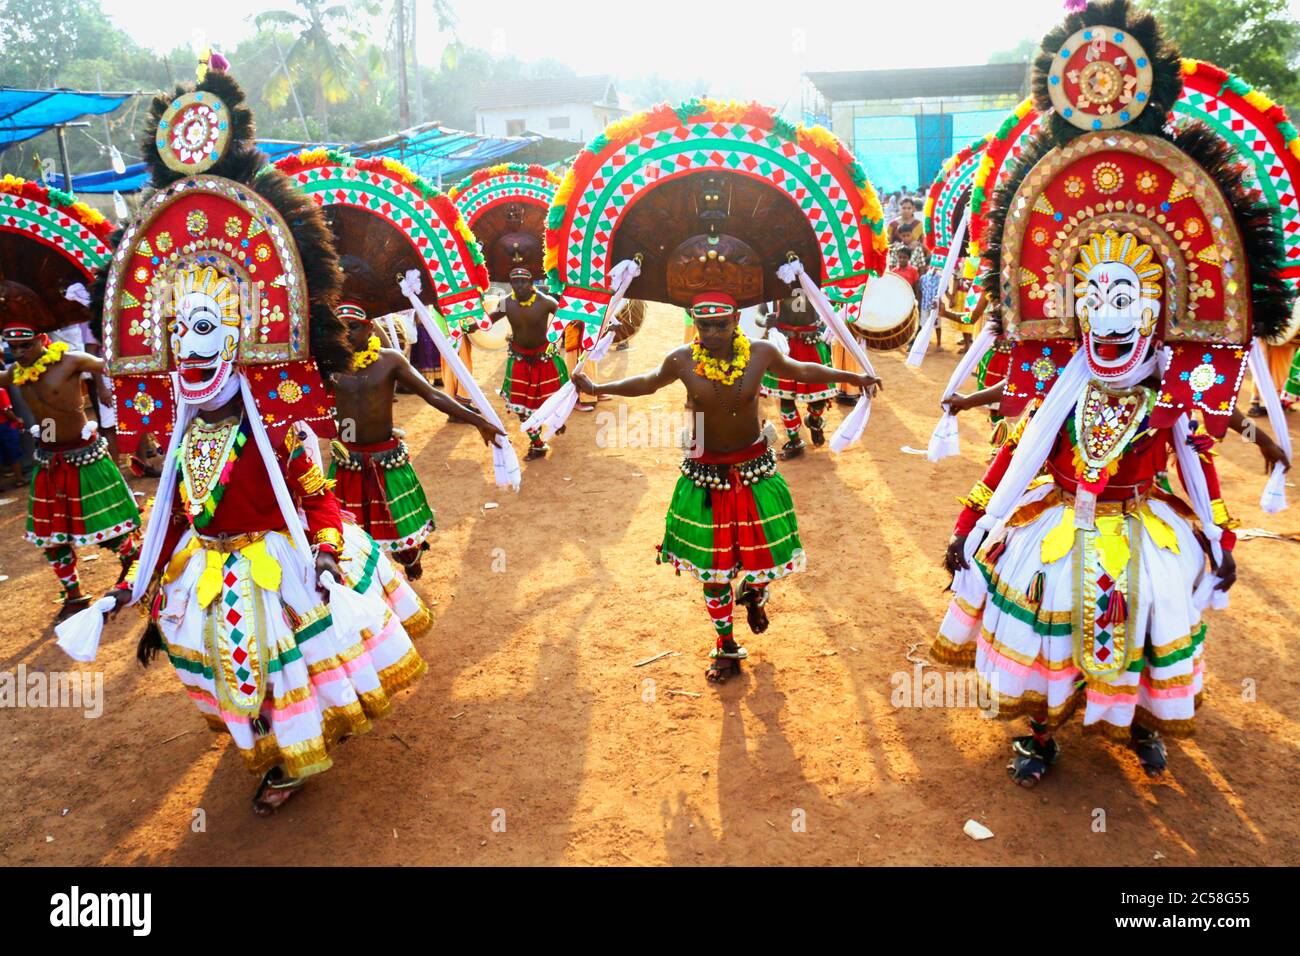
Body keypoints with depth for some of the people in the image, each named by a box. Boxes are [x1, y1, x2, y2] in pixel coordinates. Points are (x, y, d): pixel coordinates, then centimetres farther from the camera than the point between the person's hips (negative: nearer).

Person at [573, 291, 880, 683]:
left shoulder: (761, 353, -12)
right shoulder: (682, 360, -12)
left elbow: (802, 371, 7)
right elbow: (649, 382, 7)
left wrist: (852, 376, 9)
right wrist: (599, 387, 7)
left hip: (755, 469, 0)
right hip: (705, 474, 0)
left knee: (763, 552, 7)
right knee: (713, 566, 10)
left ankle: (754, 593, 47)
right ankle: (726, 648, 31)